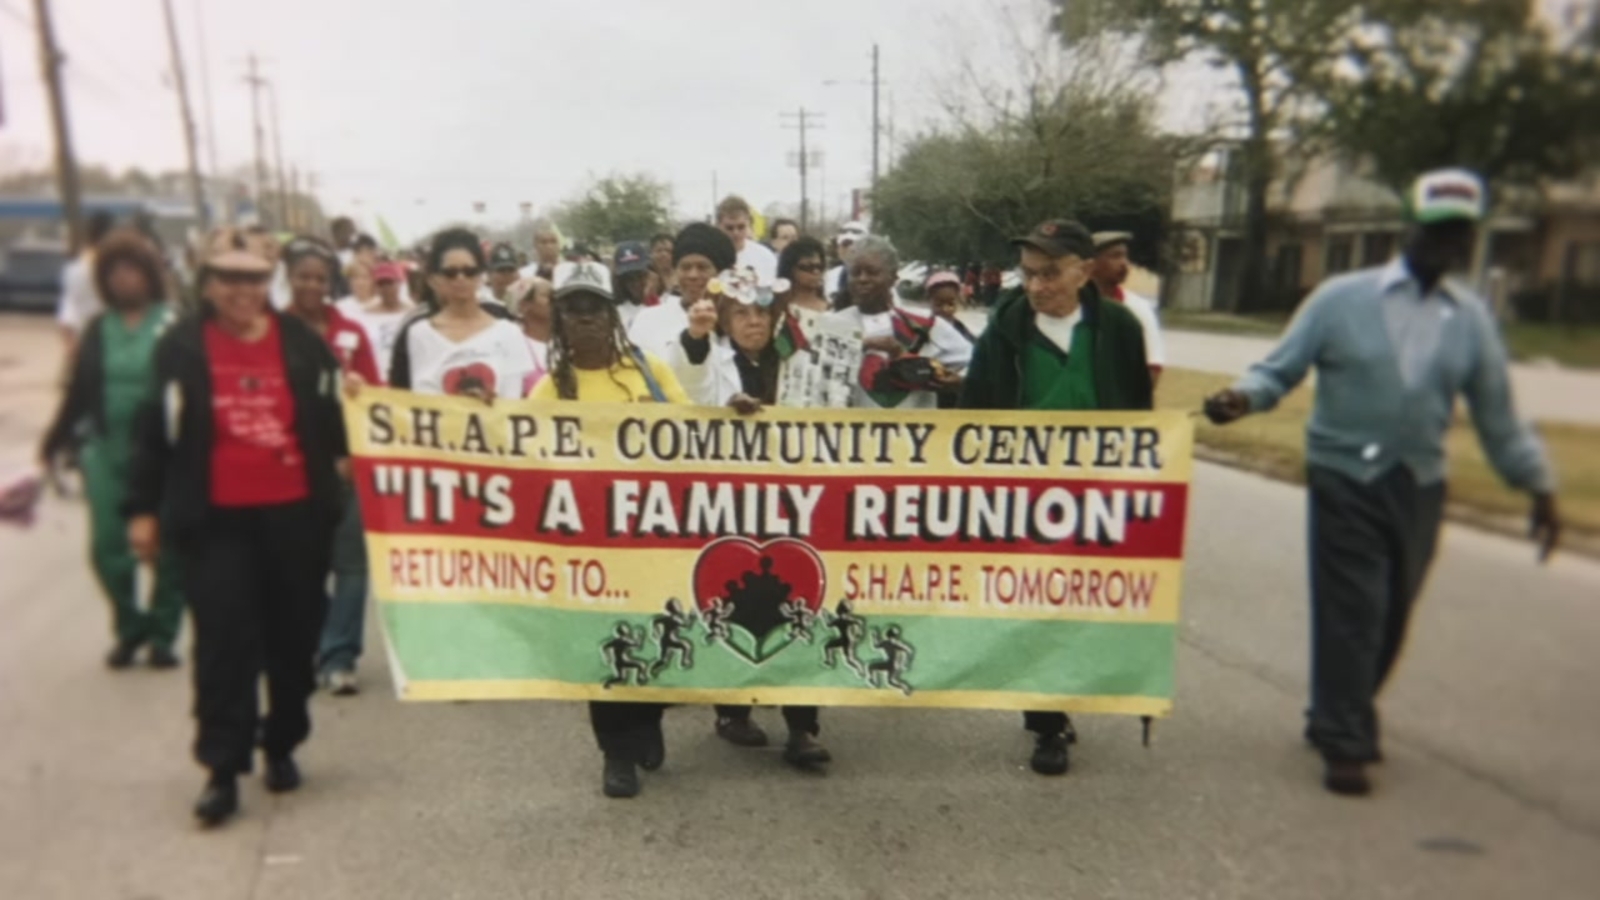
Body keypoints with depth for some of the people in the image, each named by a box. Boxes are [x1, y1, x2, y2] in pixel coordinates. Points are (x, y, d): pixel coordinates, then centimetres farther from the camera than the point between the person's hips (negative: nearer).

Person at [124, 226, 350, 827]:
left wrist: (345, 454, -7)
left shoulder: (303, 342, 4)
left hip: (295, 513, 1)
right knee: (223, 640, -3)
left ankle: (281, 747, 28)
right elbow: (155, 430, 5)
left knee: (293, 634, 10)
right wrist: (143, 508, 4)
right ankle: (223, 770, 5)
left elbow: (332, 418, 9)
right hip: (214, 518, -1)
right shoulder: (180, 346, 3)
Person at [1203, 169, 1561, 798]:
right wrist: (1244, 397, -27)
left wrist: (1537, 484, 12)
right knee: (1350, 613, -5)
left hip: (1420, 487, 4)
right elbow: (1281, 369, -6)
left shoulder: (1471, 316, 6)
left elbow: (1496, 411, 12)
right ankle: (1343, 742, 9)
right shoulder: (1342, 298, -5)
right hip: (1346, 479, -4)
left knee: (1391, 616, 12)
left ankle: (1343, 719, 31)